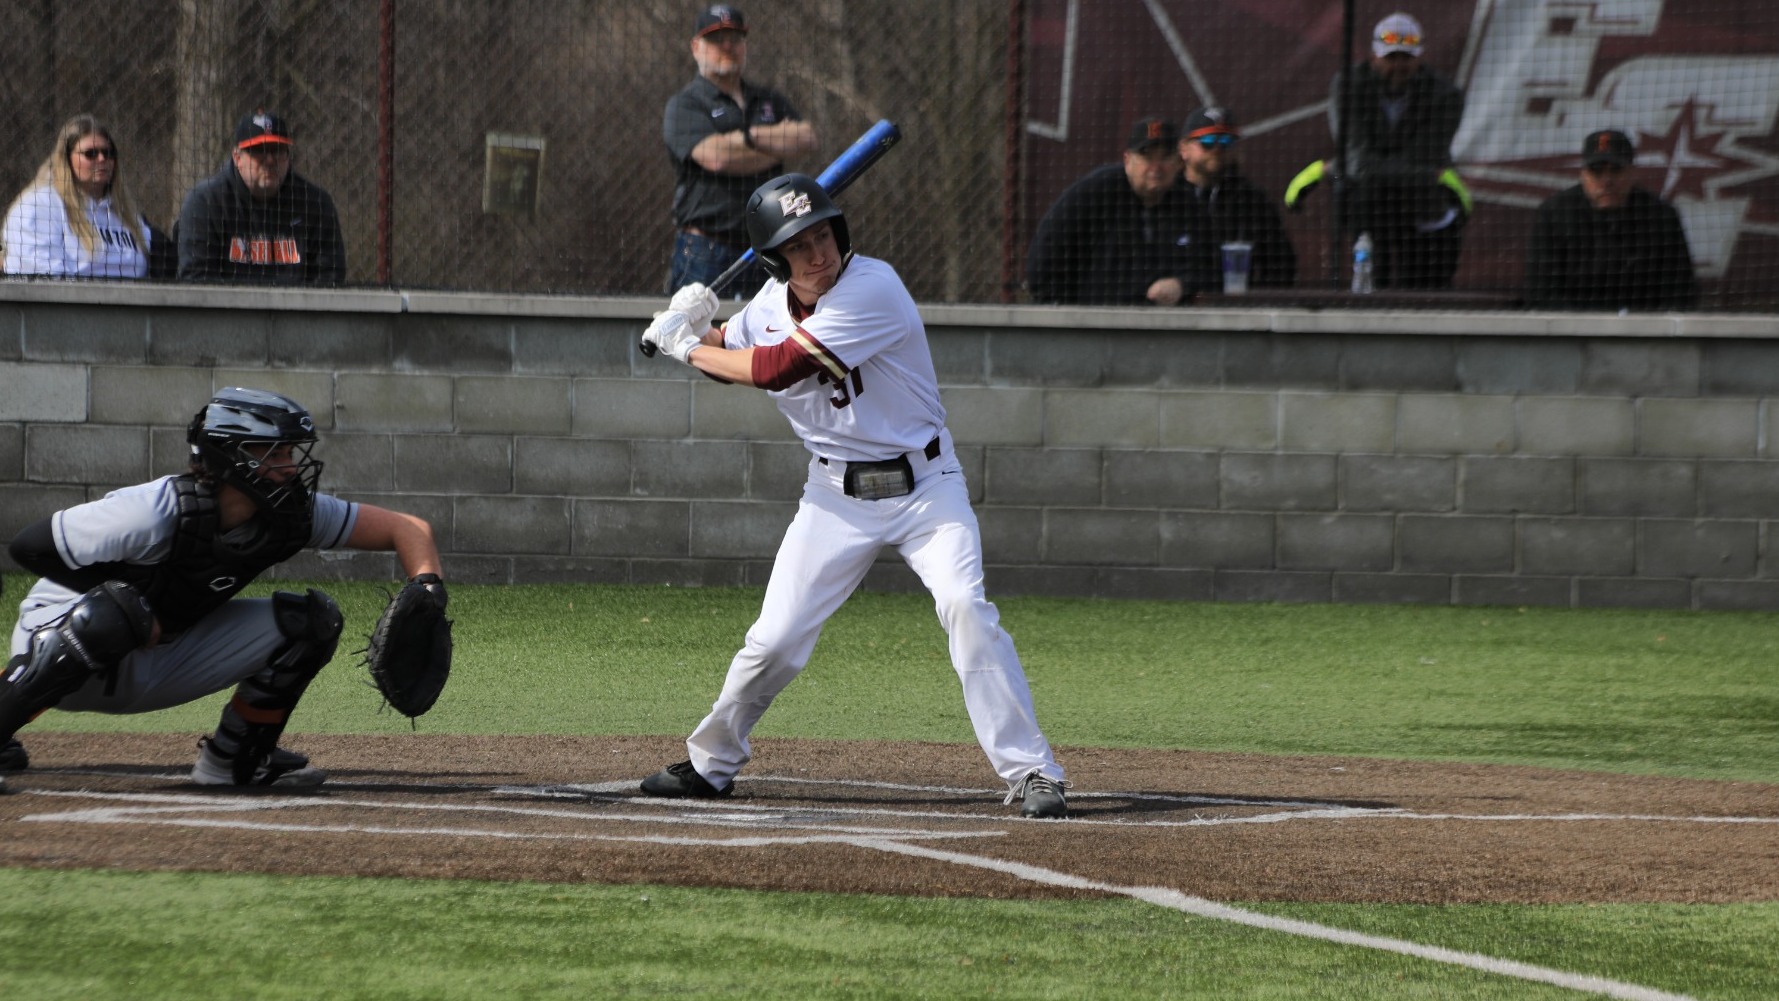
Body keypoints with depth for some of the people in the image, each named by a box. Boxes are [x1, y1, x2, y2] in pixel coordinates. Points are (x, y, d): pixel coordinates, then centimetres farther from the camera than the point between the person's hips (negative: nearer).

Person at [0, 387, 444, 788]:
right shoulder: (157, 513, -30)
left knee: (313, 620, -4)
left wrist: (427, 588, -24)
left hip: (162, 664, 6)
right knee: (108, 617, -42)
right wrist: (129, 600, -26)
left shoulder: (292, 515, -12)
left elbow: (406, 528, -4)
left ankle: (233, 758, 7)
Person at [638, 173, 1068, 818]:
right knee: (775, 641, 0)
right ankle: (710, 763, 22)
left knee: (966, 607, -23)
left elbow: (774, 368, -27)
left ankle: (1028, 774, -18)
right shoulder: (772, 302, 0)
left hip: (923, 483, -5)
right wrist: (694, 326, -3)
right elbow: (731, 355, 19)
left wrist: (688, 349, -13)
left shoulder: (873, 289, -24)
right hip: (836, 495, 5)